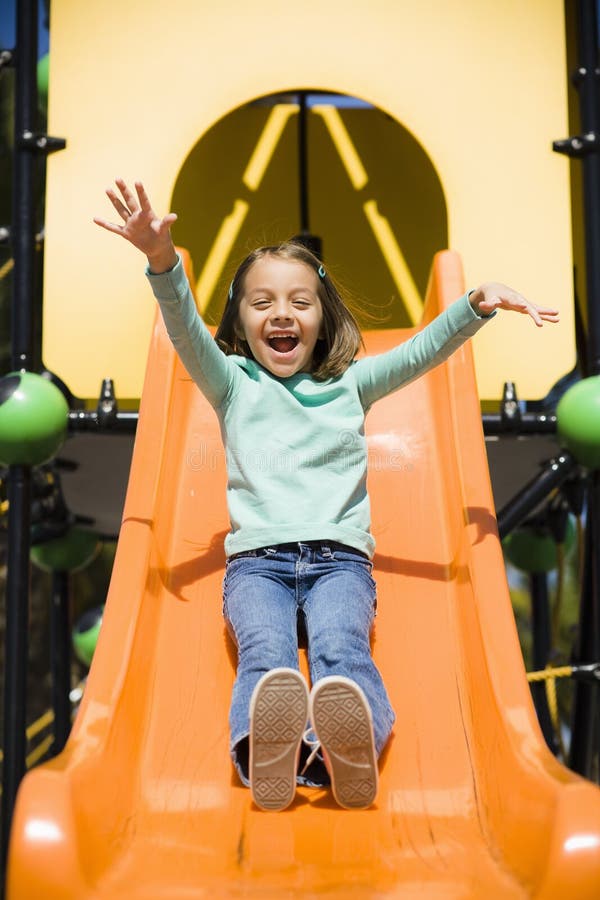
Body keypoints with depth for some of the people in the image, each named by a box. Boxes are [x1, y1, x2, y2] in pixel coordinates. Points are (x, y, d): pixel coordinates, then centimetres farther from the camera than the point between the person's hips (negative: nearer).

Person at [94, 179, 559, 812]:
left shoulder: (351, 384, 21)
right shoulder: (232, 384, 18)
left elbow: (422, 351, 10)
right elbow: (186, 330, 1)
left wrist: (477, 305, -8)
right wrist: (162, 261, -17)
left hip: (340, 558, 1)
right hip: (256, 561, 0)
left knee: (341, 647, -31)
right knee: (264, 652, -31)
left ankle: (349, 749, -61)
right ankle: (262, 753, -61)